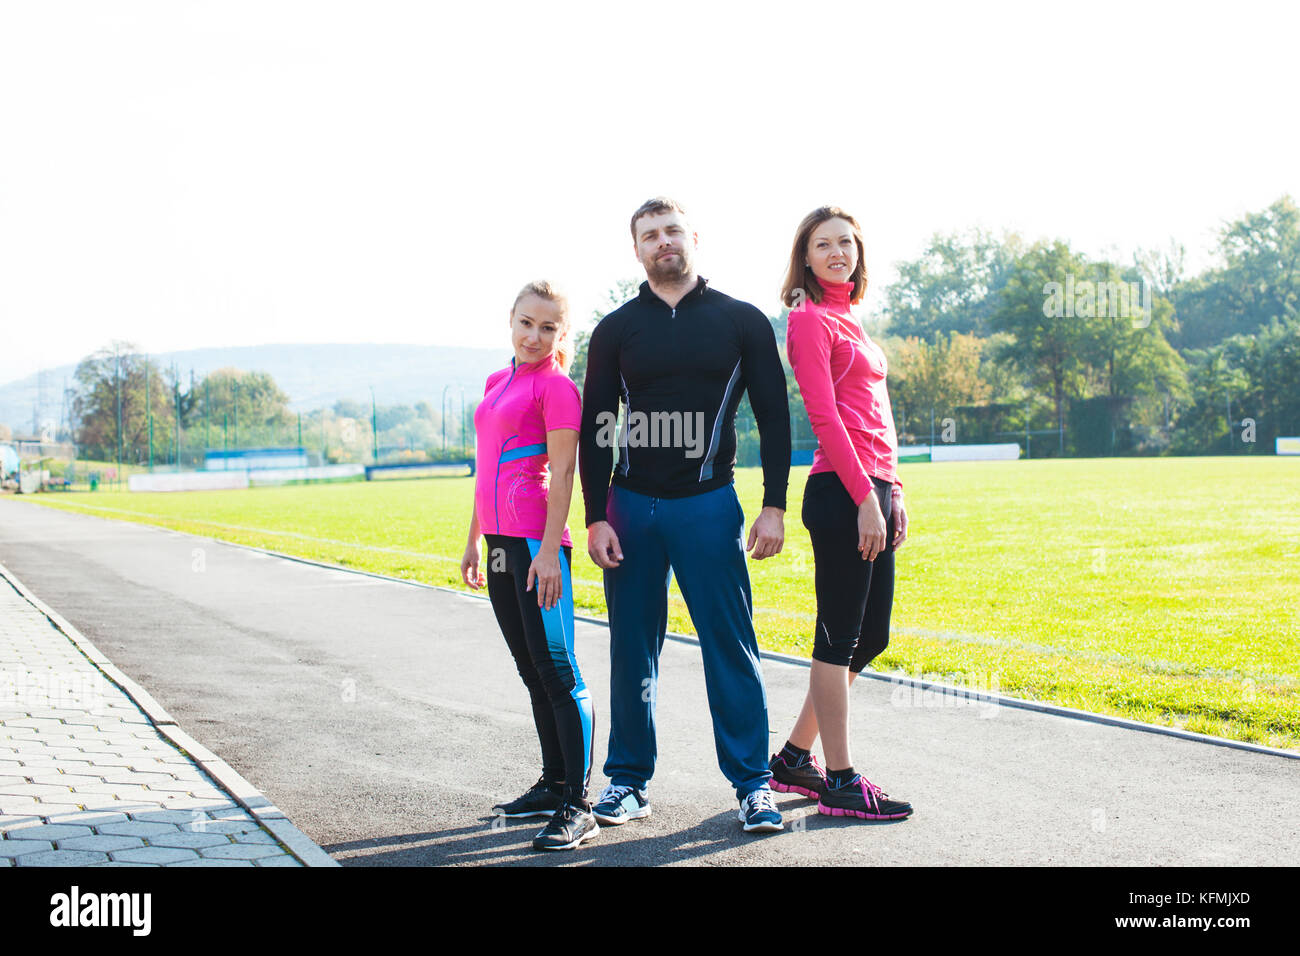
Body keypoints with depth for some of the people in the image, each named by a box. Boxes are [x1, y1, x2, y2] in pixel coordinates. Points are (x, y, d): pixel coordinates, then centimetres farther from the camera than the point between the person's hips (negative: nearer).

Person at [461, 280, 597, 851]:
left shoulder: (556, 385, -6)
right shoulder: (496, 382, 18)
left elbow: (562, 473, -12)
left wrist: (550, 549, -18)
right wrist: (473, 540, 23)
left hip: (536, 541, -9)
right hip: (500, 541, 9)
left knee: (557, 671, -8)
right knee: (530, 669, 14)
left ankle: (577, 808, -5)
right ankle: (553, 785, 24)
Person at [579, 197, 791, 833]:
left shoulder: (741, 322, 5)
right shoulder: (616, 330, 8)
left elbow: (773, 417, 4)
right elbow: (595, 431, 7)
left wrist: (774, 507, -5)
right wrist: (596, 518, -2)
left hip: (709, 504, -2)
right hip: (631, 505, 2)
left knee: (731, 643, -3)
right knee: (632, 649, 6)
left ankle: (752, 781, 6)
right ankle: (629, 780, 16)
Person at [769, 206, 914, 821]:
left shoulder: (849, 320, 21)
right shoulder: (809, 319, -7)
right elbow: (825, 418, -14)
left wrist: (893, 492, 16)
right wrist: (866, 498, -18)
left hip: (873, 488, 10)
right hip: (841, 492, -10)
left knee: (871, 635, 13)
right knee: (840, 636, -3)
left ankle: (794, 759, 23)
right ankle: (840, 783, 6)